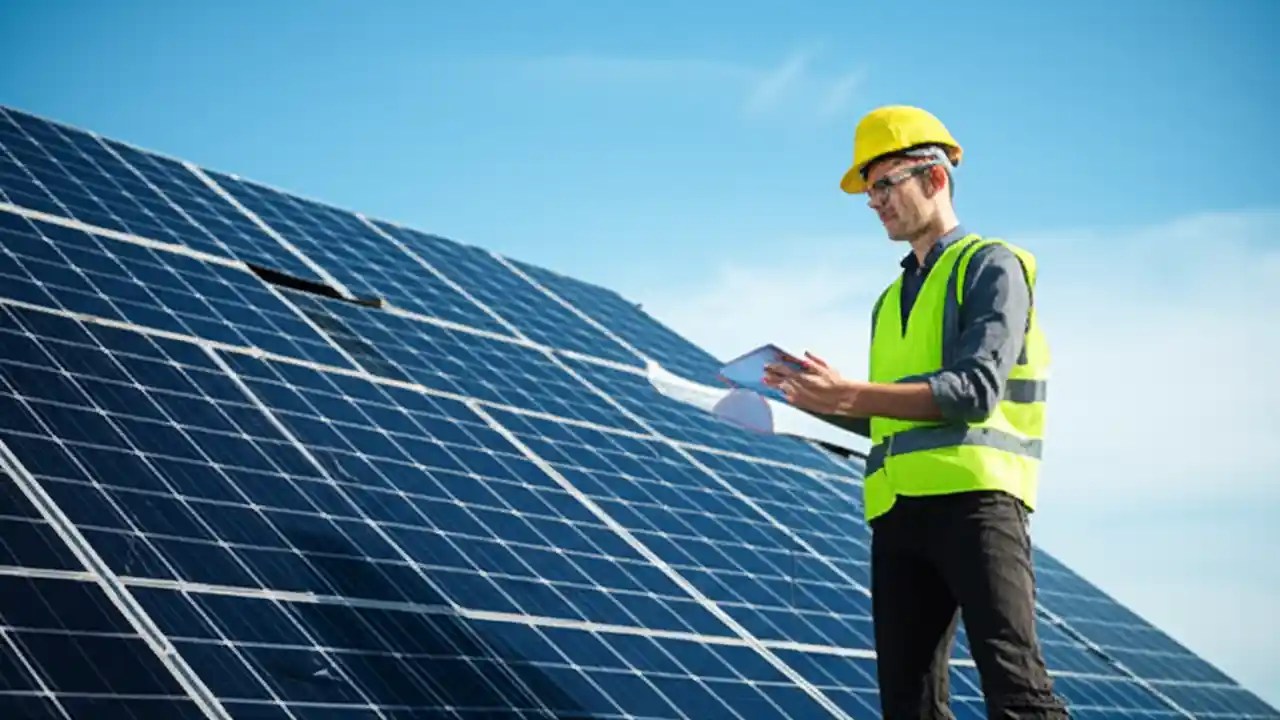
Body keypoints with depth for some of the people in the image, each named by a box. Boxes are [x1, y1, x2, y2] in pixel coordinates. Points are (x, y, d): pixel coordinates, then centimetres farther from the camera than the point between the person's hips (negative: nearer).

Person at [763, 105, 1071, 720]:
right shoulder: (891, 301, 27)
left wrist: (853, 394, -17)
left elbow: (977, 390, -11)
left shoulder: (991, 265, 4)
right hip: (898, 509, 7)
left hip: (975, 496, -7)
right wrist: (820, 400, 9)